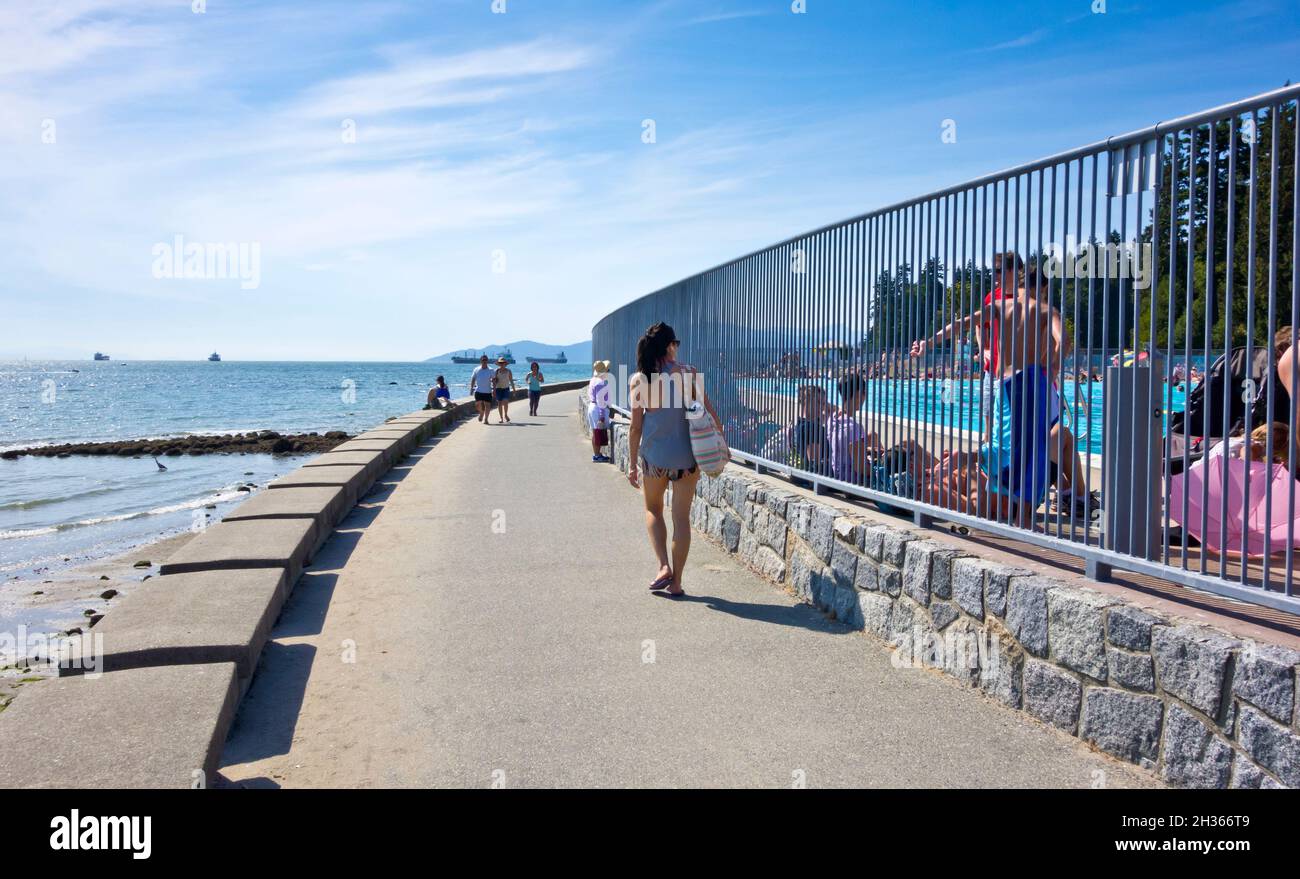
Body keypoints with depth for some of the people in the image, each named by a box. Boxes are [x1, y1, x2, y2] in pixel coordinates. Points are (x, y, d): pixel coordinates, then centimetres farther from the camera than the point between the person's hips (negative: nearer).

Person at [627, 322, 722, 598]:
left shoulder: (639, 380, -6)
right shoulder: (689, 374, -5)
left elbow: (636, 427, -5)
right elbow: (710, 414, -5)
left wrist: (632, 463, 3)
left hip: (653, 455, 0)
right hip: (686, 455, 0)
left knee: (653, 510, 22)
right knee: (681, 518, 9)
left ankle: (664, 567, 6)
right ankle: (676, 583, 14)